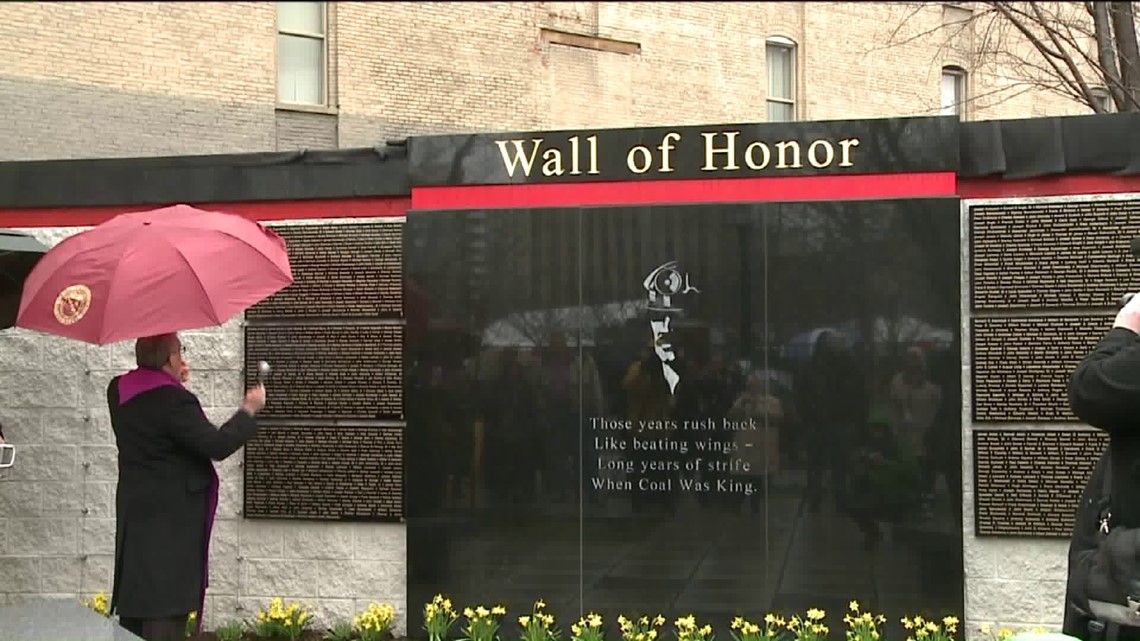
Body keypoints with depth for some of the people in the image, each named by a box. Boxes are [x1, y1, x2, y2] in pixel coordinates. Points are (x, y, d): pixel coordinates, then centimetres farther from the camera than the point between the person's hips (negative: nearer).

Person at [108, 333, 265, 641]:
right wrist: (249, 411, -7)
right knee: (166, 608, -4)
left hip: (135, 514, 9)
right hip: (171, 519, -9)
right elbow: (218, 445, -20)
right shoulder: (174, 400, -22)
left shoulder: (119, 391, 3)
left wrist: (175, 382, 22)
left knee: (135, 601, 17)